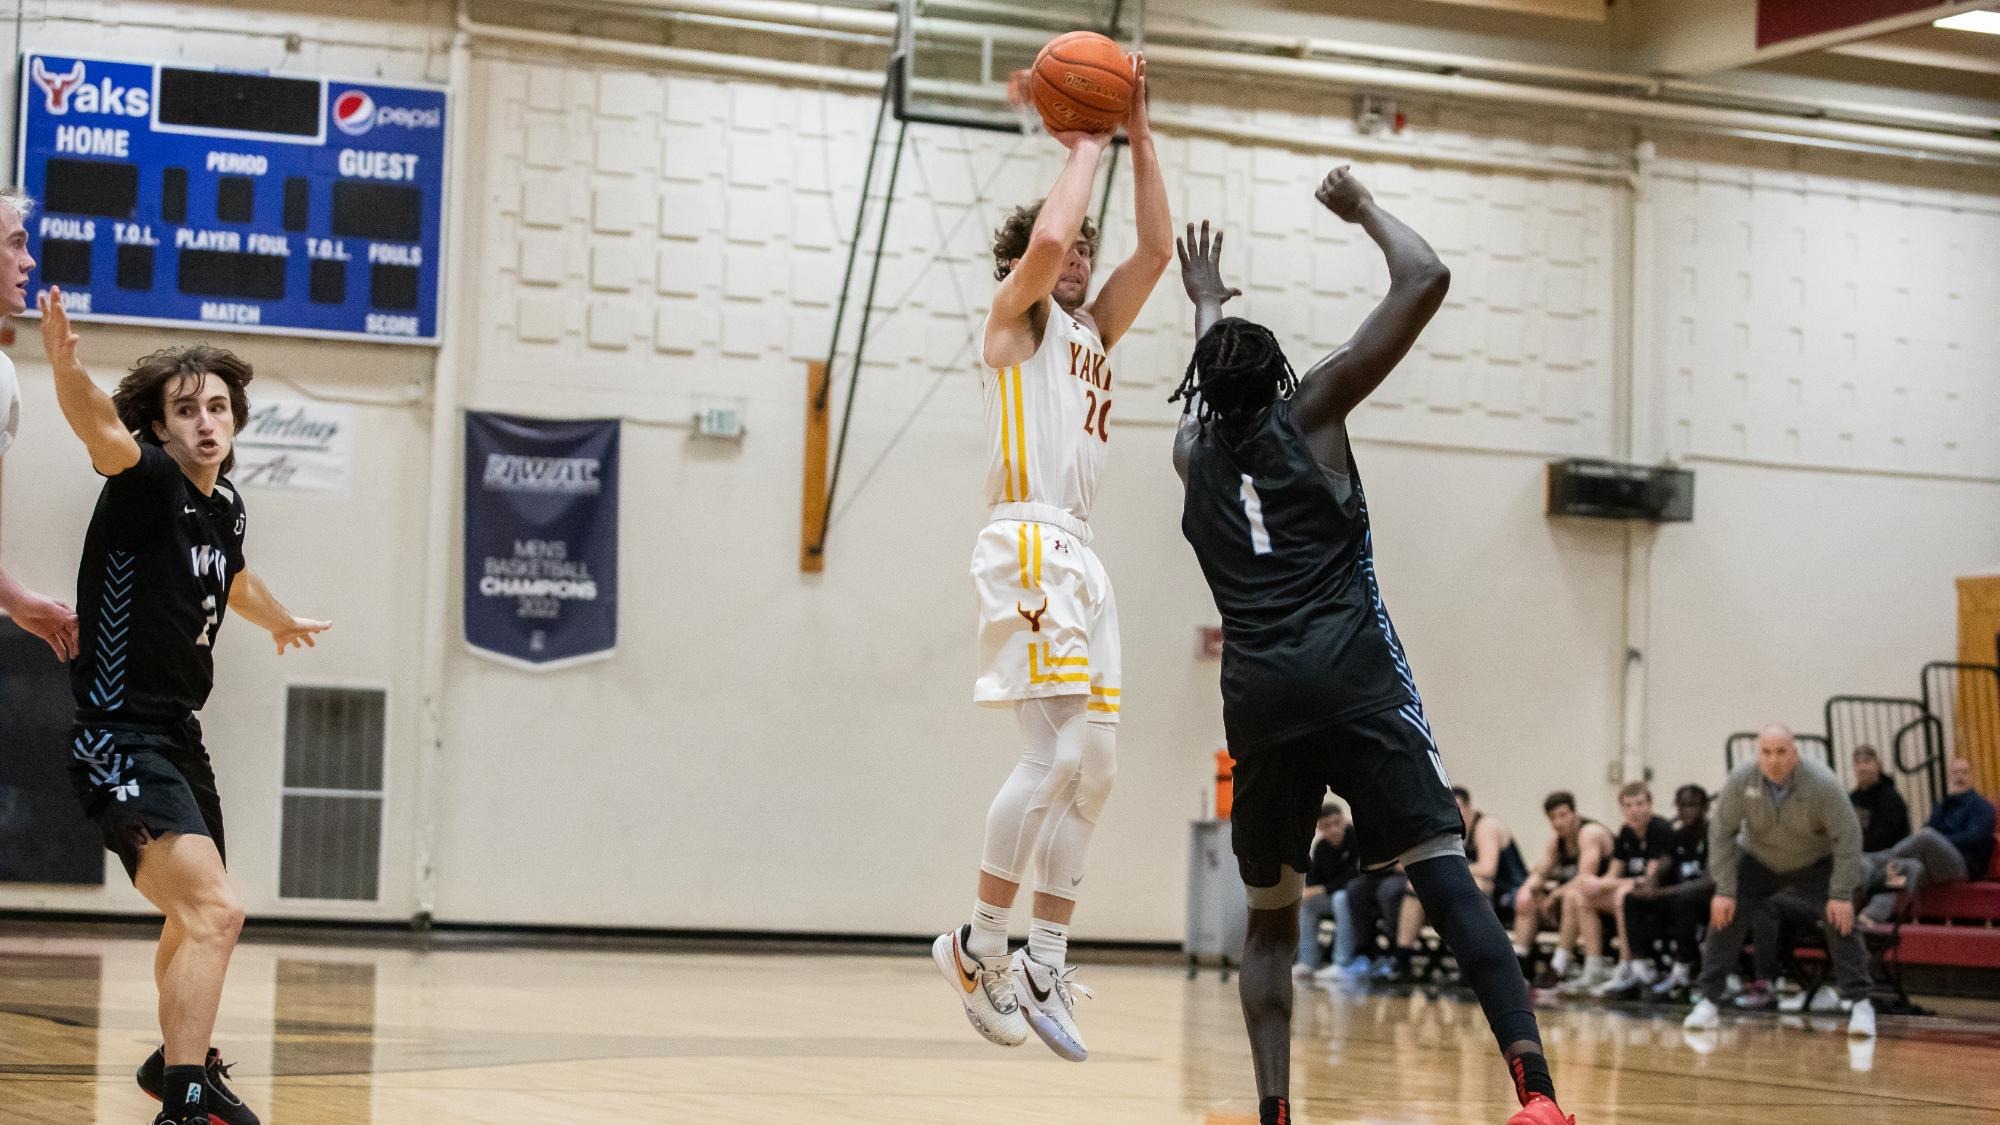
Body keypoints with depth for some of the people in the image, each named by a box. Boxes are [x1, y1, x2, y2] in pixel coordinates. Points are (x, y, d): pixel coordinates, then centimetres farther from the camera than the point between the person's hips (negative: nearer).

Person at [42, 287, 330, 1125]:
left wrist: (280, 621, 53)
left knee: (197, 918, 26)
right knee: (213, 910, -25)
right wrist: (65, 368, -58)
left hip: (178, 738, 9)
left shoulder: (225, 505, 9)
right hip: (119, 736, -9)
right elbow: (104, 434, -38)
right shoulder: (147, 482, -13)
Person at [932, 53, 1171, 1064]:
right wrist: (1084, 151, -2)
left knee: (1092, 767, 4)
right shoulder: (1014, 315, 3)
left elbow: (1155, 251, 18)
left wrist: (1138, 135, 14)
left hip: (1079, 557, 9)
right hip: (1029, 545, -9)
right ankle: (979, 943, -7)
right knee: (1054, 757, -16)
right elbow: (1045, 236, -17)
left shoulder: (1090, 332, 24)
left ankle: (1045, 965, 7)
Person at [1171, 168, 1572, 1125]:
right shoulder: (1311, 411, 11)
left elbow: (1207, 395, 49)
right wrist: (1364, 210, 23)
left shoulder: (1193, 454, 22)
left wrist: (1207, 308, 64)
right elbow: (1426, 282, 8)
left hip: (1258, 692, 3)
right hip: (1352, 673, -3)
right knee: (1443, 874, -11)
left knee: (1269, 916, 16)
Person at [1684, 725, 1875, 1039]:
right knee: (1724, 917, -12)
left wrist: (1842, 894, -26)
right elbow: (1722, 832, -17)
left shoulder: (1822, 784, -31)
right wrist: (1724, 890, -20)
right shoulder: (1740, 780, -26)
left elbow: (1847, 836, -24)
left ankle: (1859, 1004, -8)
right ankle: (1707, 1001, -2)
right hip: (1757, 860, 2)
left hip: (1816, 864, -2)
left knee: (1841, 920, -18)